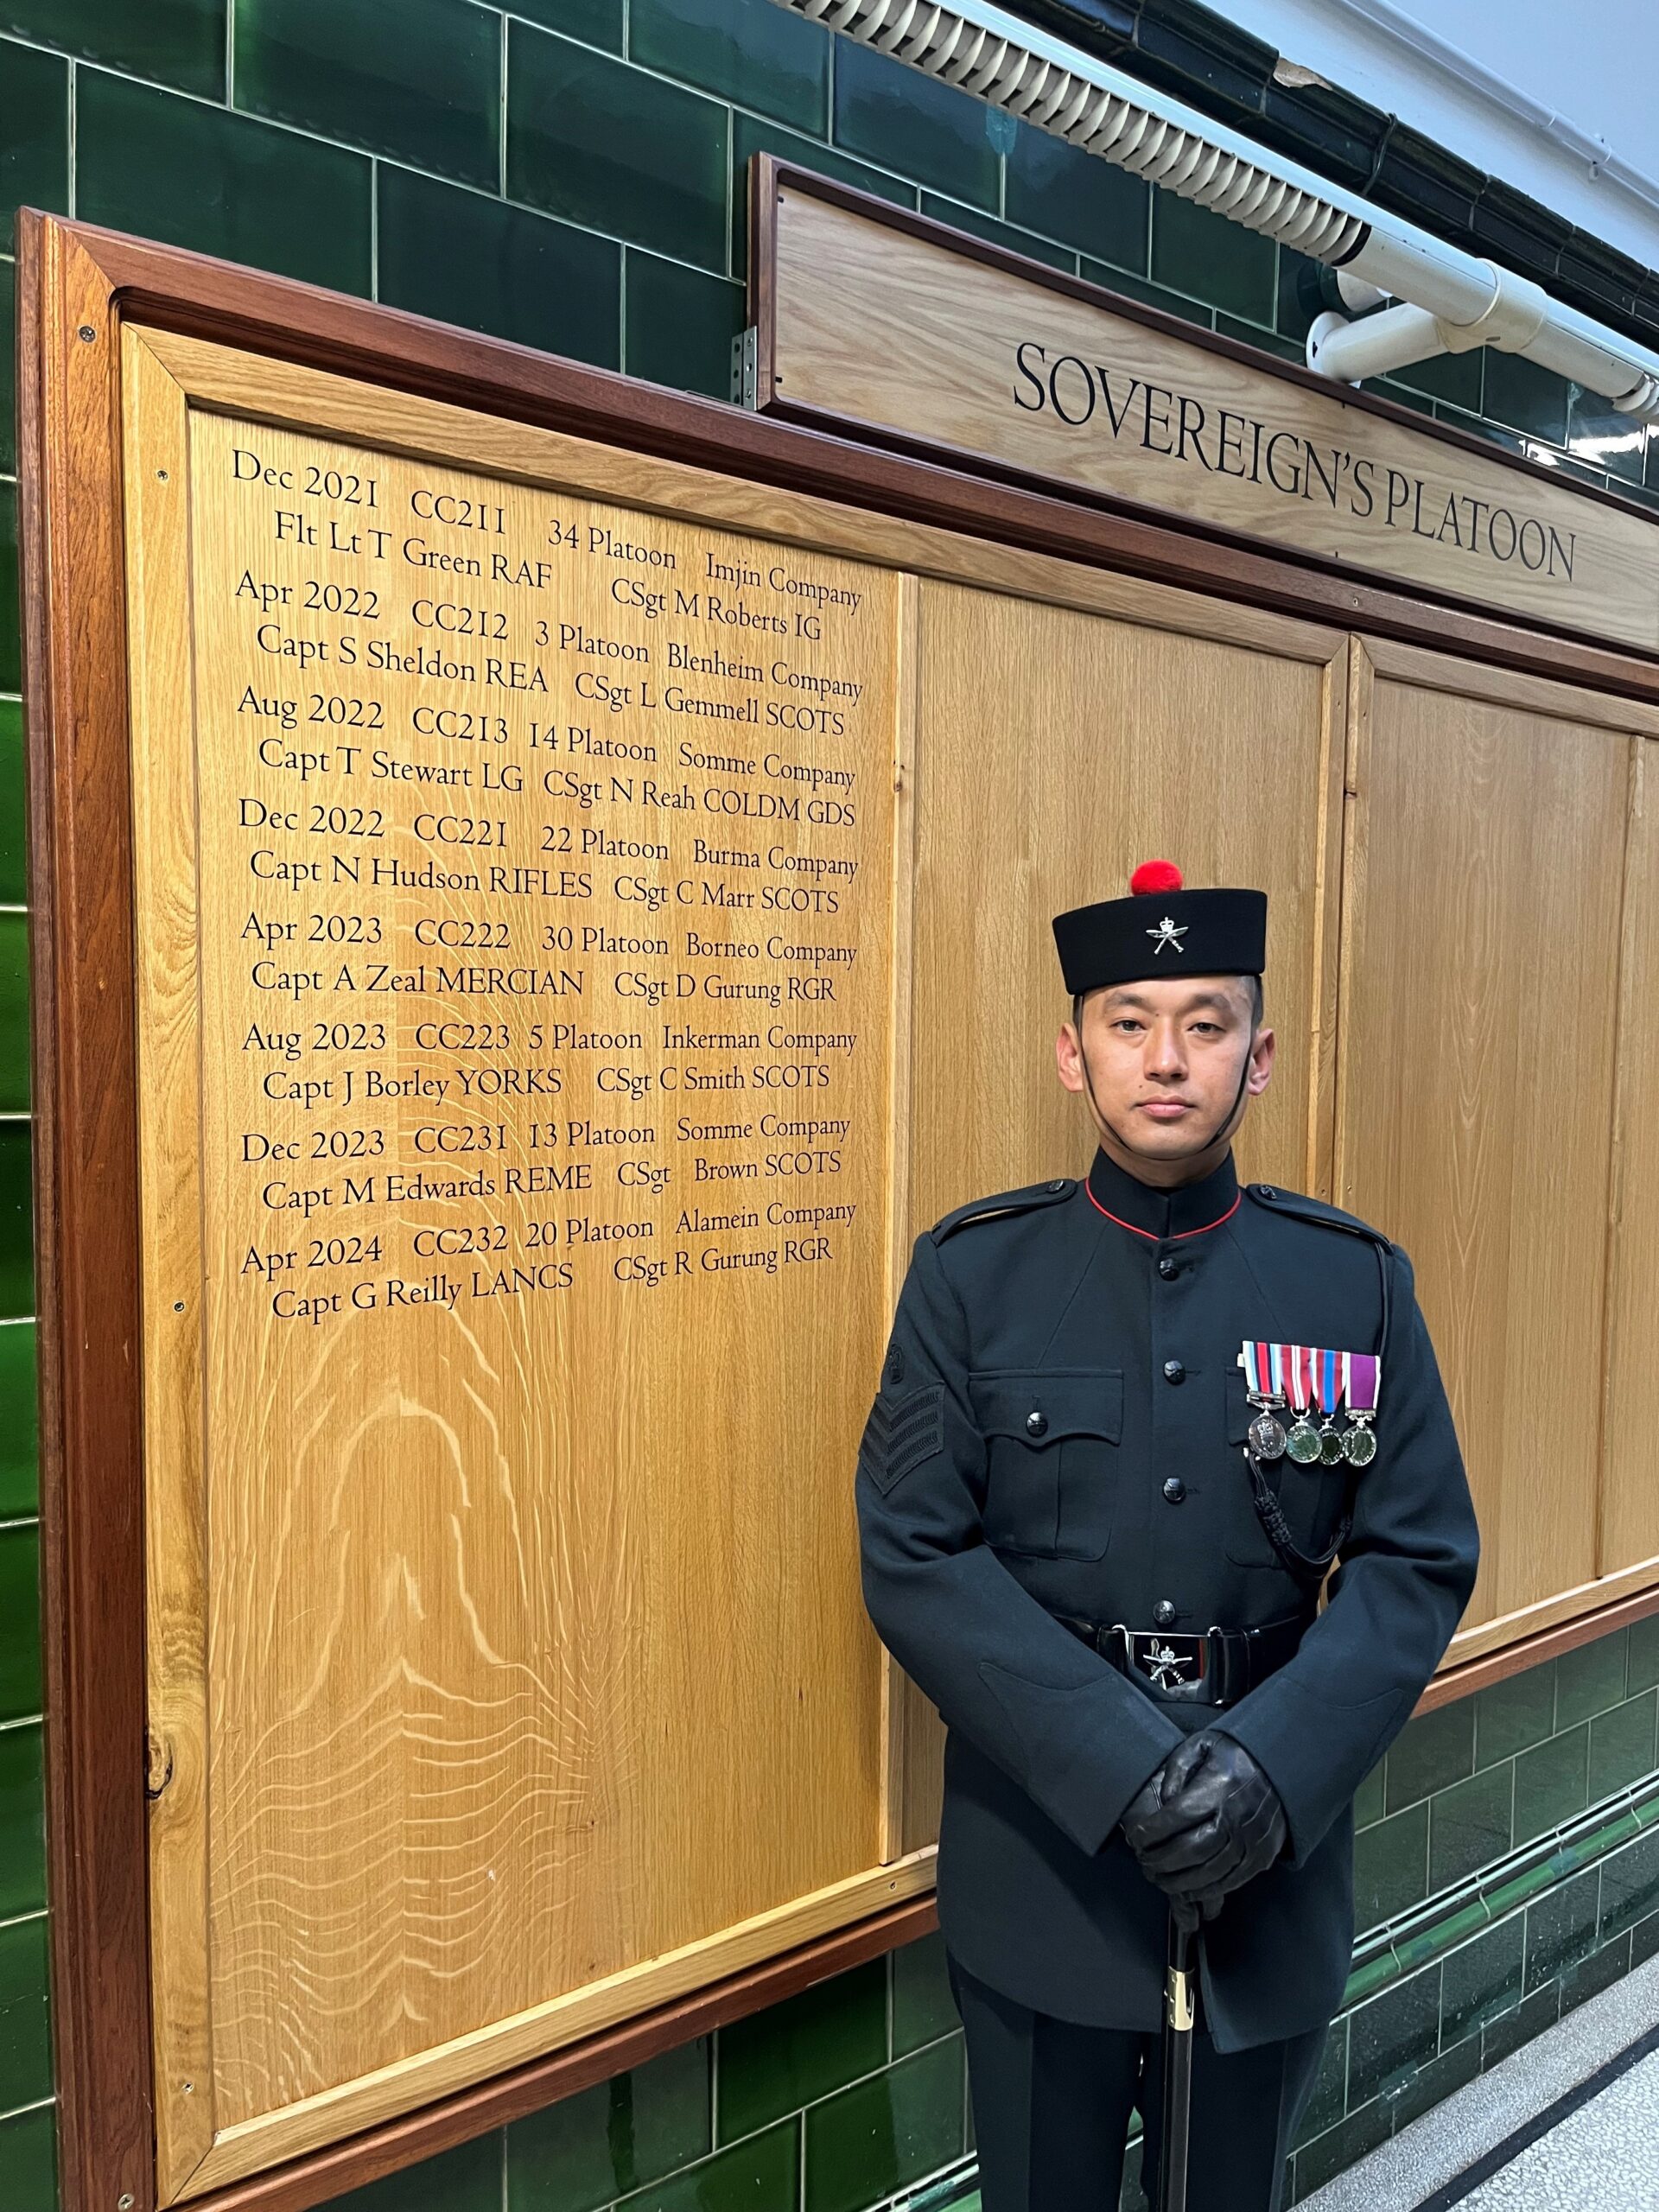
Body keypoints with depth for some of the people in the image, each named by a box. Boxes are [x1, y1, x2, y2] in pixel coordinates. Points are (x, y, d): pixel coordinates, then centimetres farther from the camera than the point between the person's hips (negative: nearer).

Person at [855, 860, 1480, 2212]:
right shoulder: (971, 1272, -8)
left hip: (1275, 1866, 2)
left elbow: (1421, 1560, -5)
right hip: (1034, 1860, -1)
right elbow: (914, 1557, -12)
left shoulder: (1358, 1281, -3)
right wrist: (1125, 1767, -20)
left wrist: (1270, 1768, -19)